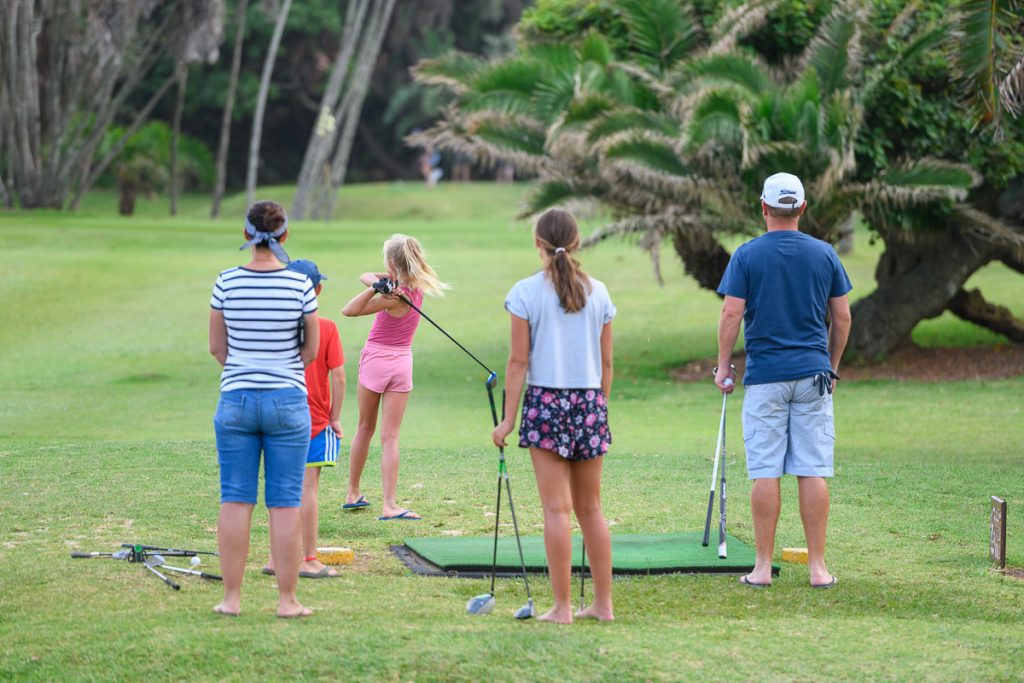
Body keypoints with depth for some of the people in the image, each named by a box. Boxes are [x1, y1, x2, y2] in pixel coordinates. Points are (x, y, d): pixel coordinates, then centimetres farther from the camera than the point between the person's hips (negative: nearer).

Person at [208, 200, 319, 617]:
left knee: (235, 500, 6)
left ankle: (232, 597, 8)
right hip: (288, 401, -1)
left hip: (236, 399, 1)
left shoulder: (226, 283, -4)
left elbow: (216, 347, 4)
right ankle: (287, 599, 4)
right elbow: (313, 349, 2)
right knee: (285, 504, 2)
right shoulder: (301, 285, -7)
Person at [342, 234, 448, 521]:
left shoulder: (394, 297, -17)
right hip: (401, 363, 4)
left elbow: (349, 310, -19)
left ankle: (353, 493, 26)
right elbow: (364, 277, 3)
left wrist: (374, 288, -30)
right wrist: (380, 281, -19)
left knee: (365, 428, 15)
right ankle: (389, 504, -13)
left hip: (374, 360, -4)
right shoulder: (416, 287, 1)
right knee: (390, 437, -1)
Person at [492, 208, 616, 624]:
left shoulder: (526, 293, -6)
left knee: (557, 508, -3)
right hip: (590, 402, 4)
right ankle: (603, 603, 14)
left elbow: (519, 361, -7)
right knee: (591, 508, 12)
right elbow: (606, 362, 8)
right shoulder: (598, 293, 4)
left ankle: (562, 607, -2)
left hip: (546, 402, -4)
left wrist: (509, 418, -3)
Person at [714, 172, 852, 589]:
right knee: (813, 471, 1)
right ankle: (817, 566, 1)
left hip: (765, 376, -2)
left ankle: (763, 566, 1)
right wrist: (832, 366, 18)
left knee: (765, 472, 0)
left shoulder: (747, 255, -3)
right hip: (813, 374, 2)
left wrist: (723, 366, 4)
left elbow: (732, 314, -7)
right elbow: (842, 317, 7)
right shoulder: (824, 254, 4)